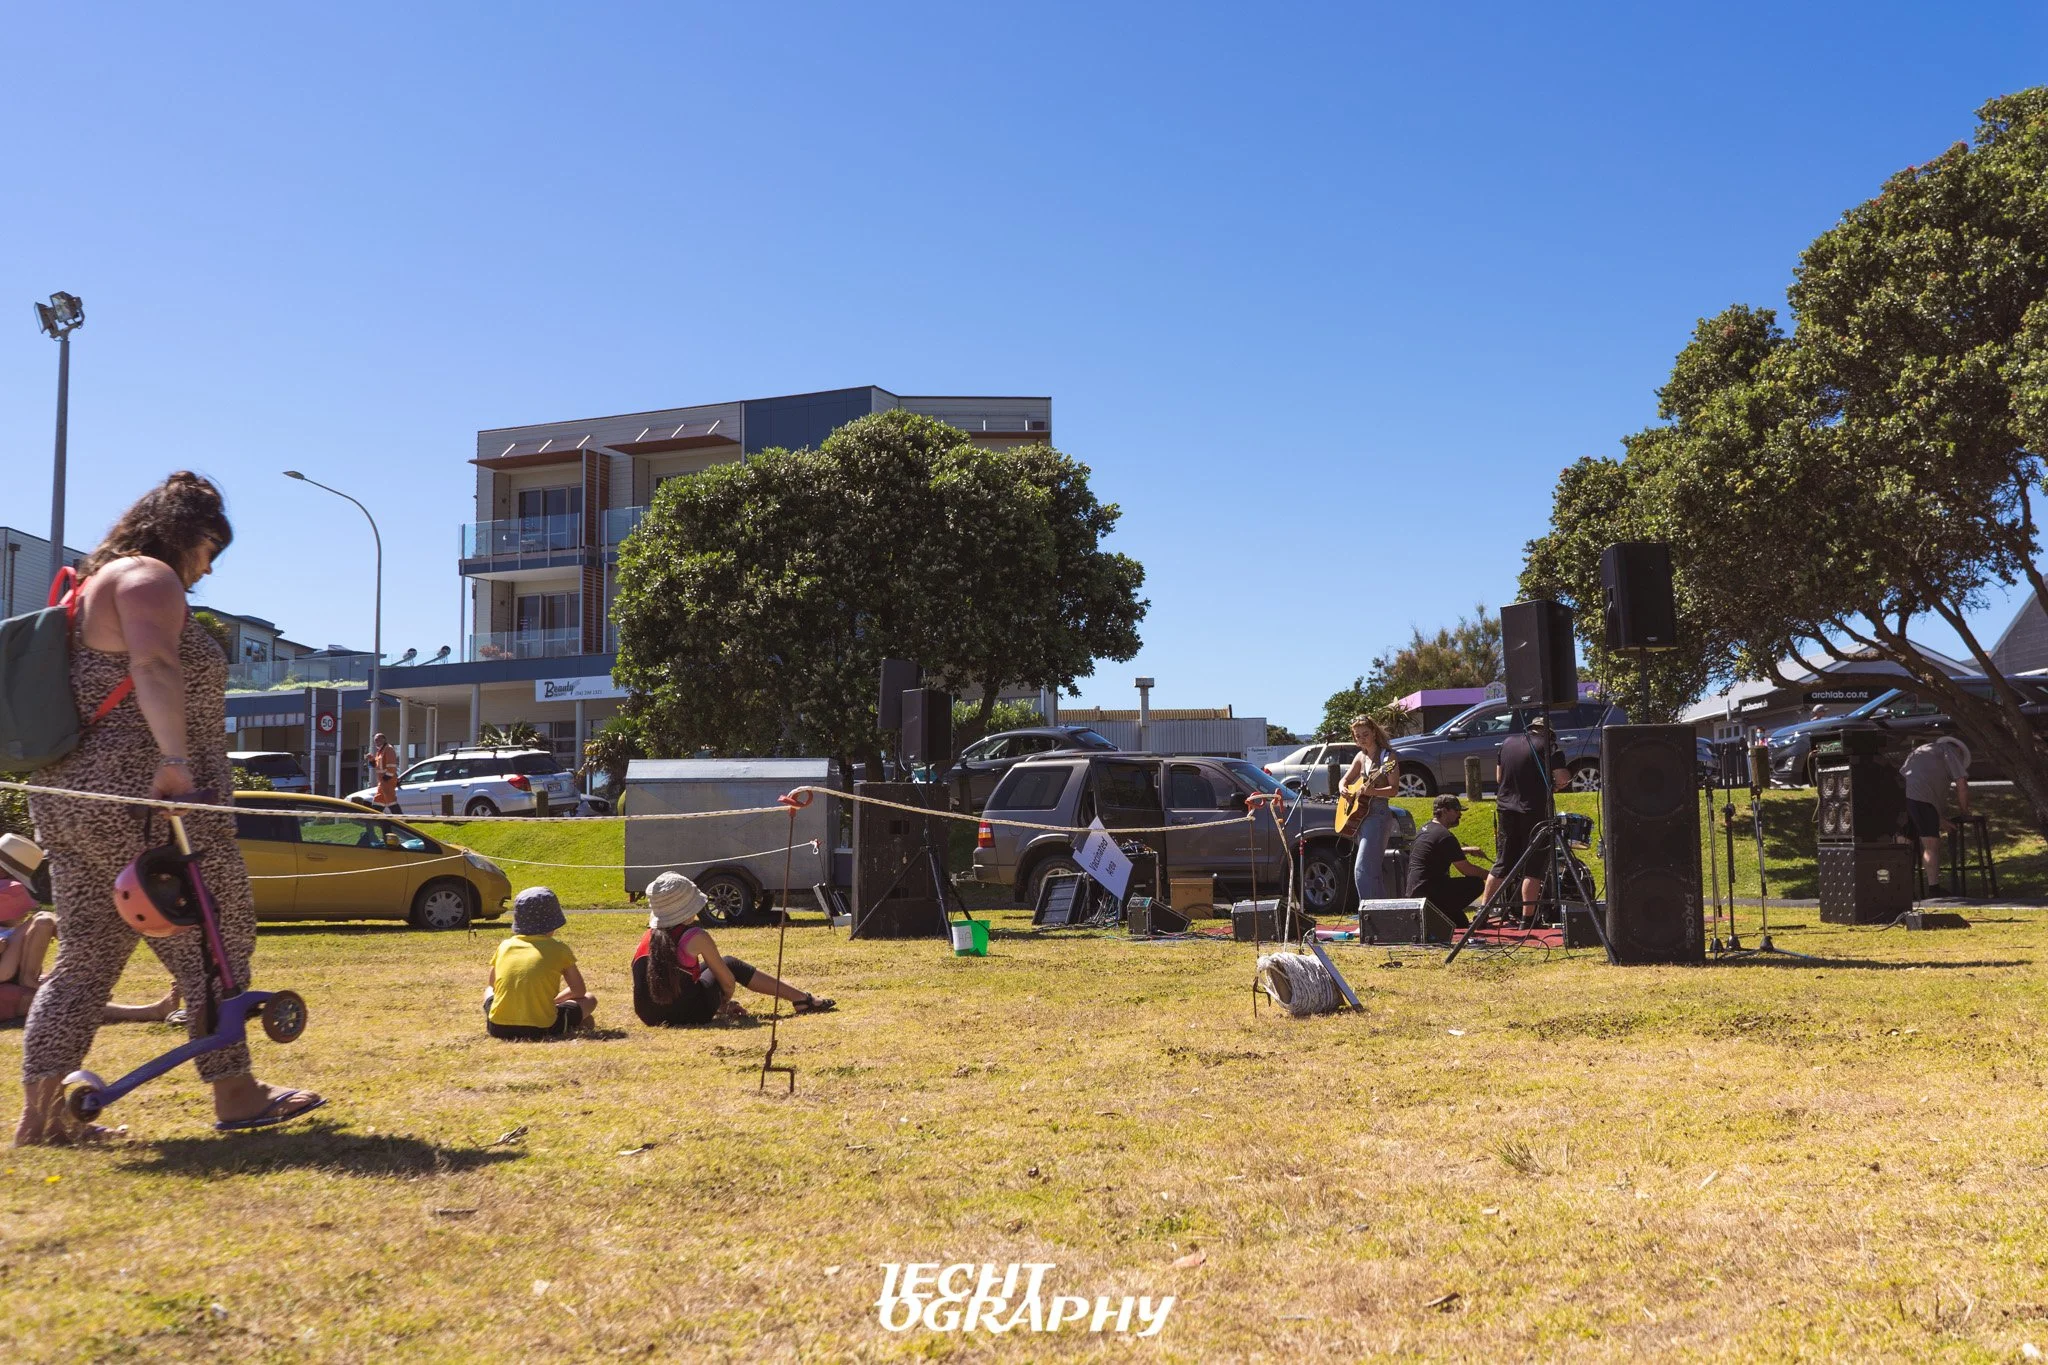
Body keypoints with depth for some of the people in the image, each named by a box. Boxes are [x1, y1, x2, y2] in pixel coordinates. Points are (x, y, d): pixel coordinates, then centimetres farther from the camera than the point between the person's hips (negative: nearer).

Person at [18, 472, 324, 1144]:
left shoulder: (92, 586, 23)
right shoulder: (148, 577, -8)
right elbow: (154, 667, -24)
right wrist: (176, 759, -29)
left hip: (68, 801, 10)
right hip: (146, 802, -10)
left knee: (84, 957, 11)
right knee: (215, 949, 1)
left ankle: (40, 1112, 8)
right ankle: (235, 1093, 8)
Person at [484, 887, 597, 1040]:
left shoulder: (505, 946, 11)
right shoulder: (558, 949, 4)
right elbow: (579, 991, 14)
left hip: (499, 1028, 3)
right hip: (541, 1029, -3)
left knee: (488, 990, 36)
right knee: (590, 999, 21)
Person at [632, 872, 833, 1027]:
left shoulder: (648, 937, 11)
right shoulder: (696, 937, -8)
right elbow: (728, 981, 1)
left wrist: (721, 1001, 29)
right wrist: (724, 1002, 25)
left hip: (649, 1016, 6)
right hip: (687, 1013, -6)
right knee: (730, 965, 18)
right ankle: (803, 1000, 25)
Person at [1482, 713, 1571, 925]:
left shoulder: (1508, 742, 11)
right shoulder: (1548, 746, -6)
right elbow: (1563, 779, -13)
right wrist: (1551, 787, 6)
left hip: (1505, 809, 5)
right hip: (1534, 811, -5)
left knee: (1502, 864, 12)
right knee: (1533, 867, 1)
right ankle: (1527, 918, -1)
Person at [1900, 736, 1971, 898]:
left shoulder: (1924, 750, 35)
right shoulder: (1950, 751, 13)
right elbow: (1961, 784, 4)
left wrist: (1940, 817, 32)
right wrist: (1963, 810, 18)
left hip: (1899, 794, 8)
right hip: (1920, 798, -8)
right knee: (1932, 845, -5)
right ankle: (1934, 888, -10)